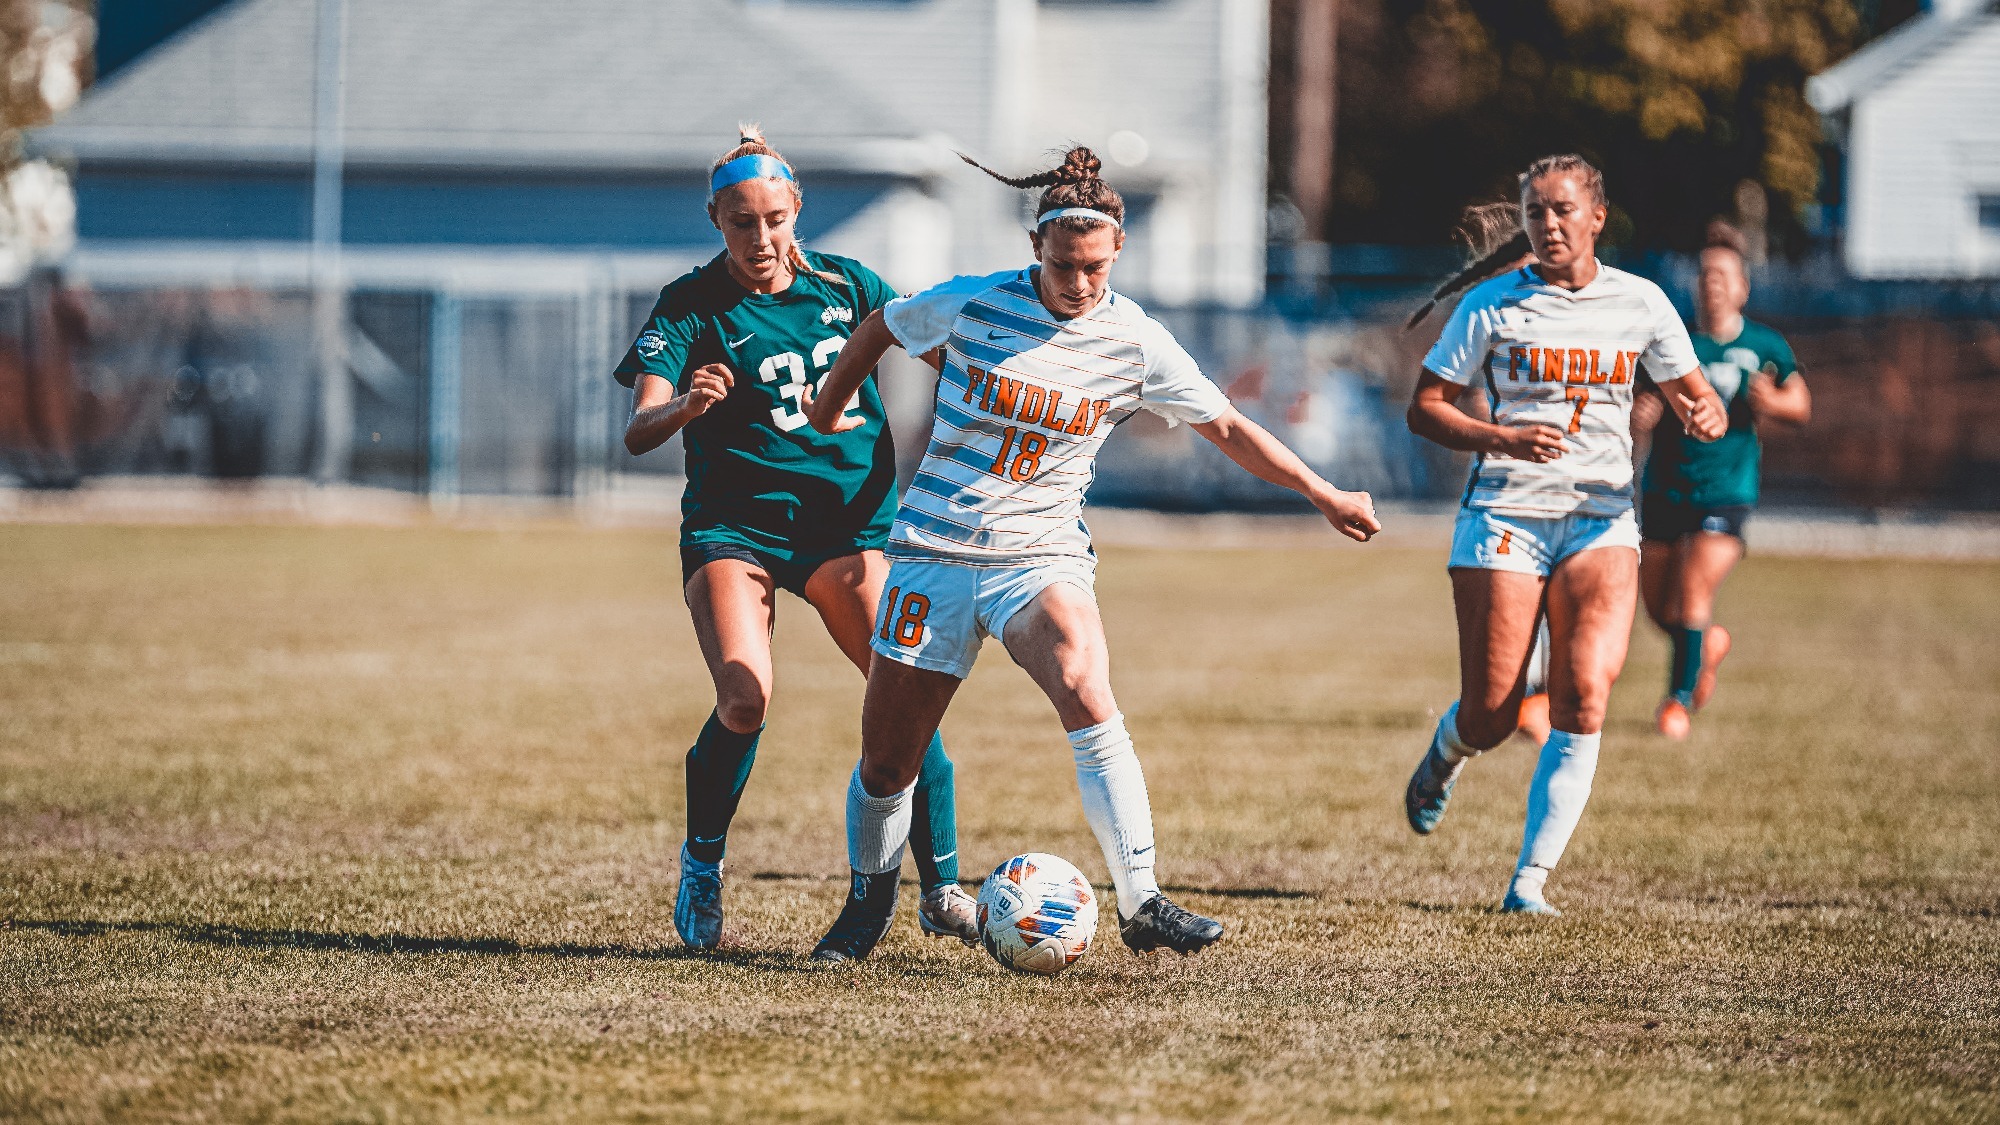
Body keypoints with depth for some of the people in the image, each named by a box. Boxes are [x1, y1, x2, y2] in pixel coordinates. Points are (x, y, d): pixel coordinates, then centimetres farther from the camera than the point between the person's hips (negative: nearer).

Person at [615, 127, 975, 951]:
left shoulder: (845, 286, 4)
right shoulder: (692, 307, -6)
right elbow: (638, 432, -17)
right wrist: (687, 405, -38)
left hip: (849, 522, 3)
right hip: (734, 523, -3)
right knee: (744, 700, -22)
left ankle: (942, 890, -1)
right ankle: (700, 875, 2)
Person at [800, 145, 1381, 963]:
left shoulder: (1135, 343, -4)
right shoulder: (972, 305, -6)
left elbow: (1226, 428, 6)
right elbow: (881, 328, 13)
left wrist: (1324, 495, 5)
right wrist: (827, 411, 25)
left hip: (1043, 556, 0)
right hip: (935, 551, 0)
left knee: (1088, 700, -28)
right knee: (885, 759, 2)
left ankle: (1141, 905, -25)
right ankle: (867, 906, 29)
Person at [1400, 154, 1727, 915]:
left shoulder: (1639, 303, 7)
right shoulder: (1493, 304, 0)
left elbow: (1694, 396, 17)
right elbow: (1424, 408, 1)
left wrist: (1706, 415, -8)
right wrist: (1501, 438, -17)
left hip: (1601, 520, 1)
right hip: (1503, 515, -1)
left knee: (1584, 701, -18)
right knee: (1491, 717, -3)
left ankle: (1531, 877, -10)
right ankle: (1446, 753, 36)